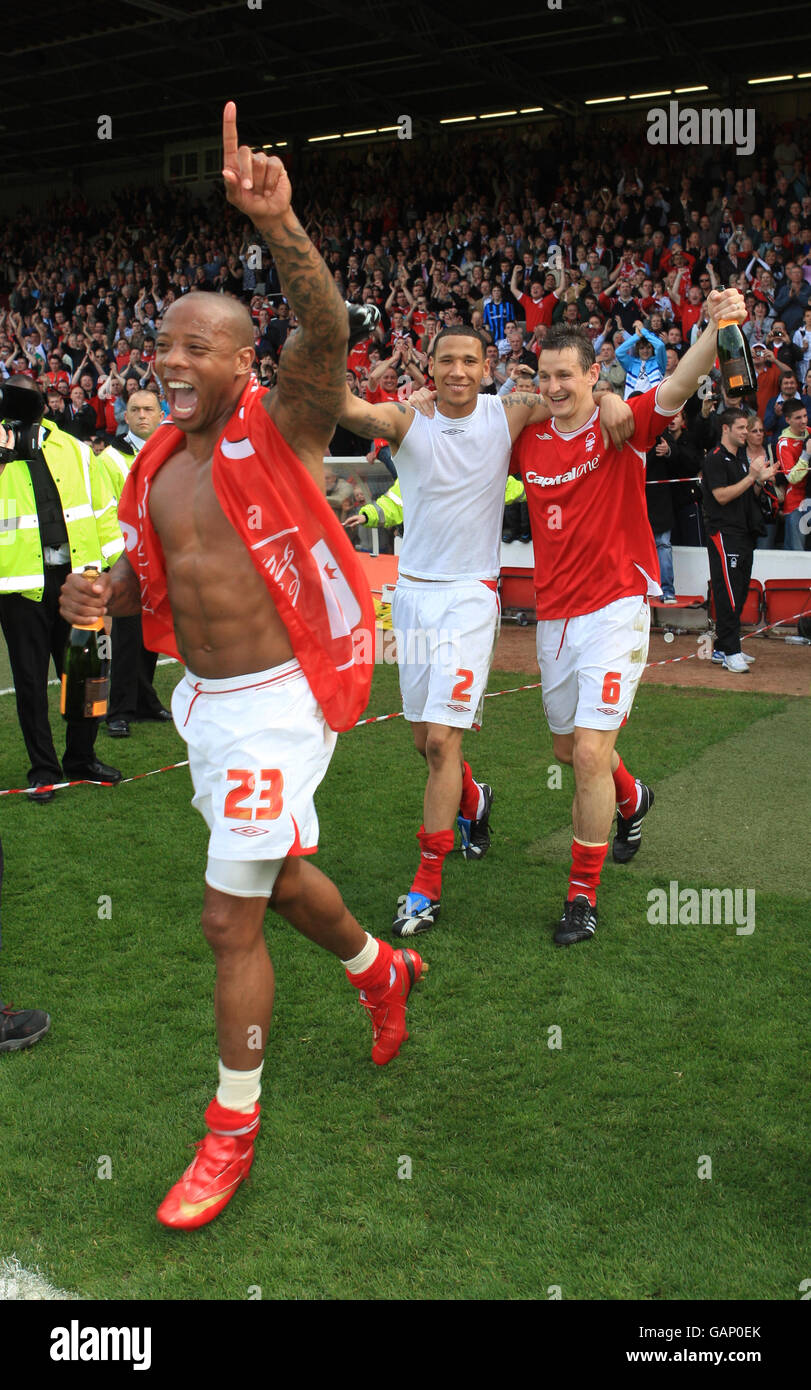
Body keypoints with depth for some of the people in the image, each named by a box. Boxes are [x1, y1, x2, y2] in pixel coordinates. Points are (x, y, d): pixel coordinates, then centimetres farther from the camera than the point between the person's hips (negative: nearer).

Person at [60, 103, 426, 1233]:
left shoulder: (280, 429, -12)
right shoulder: (160, 464, 8)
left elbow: (326, 332, -31)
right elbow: (147, 576, 18)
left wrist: (277, 223, -47)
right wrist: (102, 596, -5)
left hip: (275, 703, -8)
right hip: (205, 702, 8)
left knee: (233, 918, -2)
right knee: (277, 872, 23)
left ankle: (232, 1128, 18)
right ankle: (380, 971, 53)